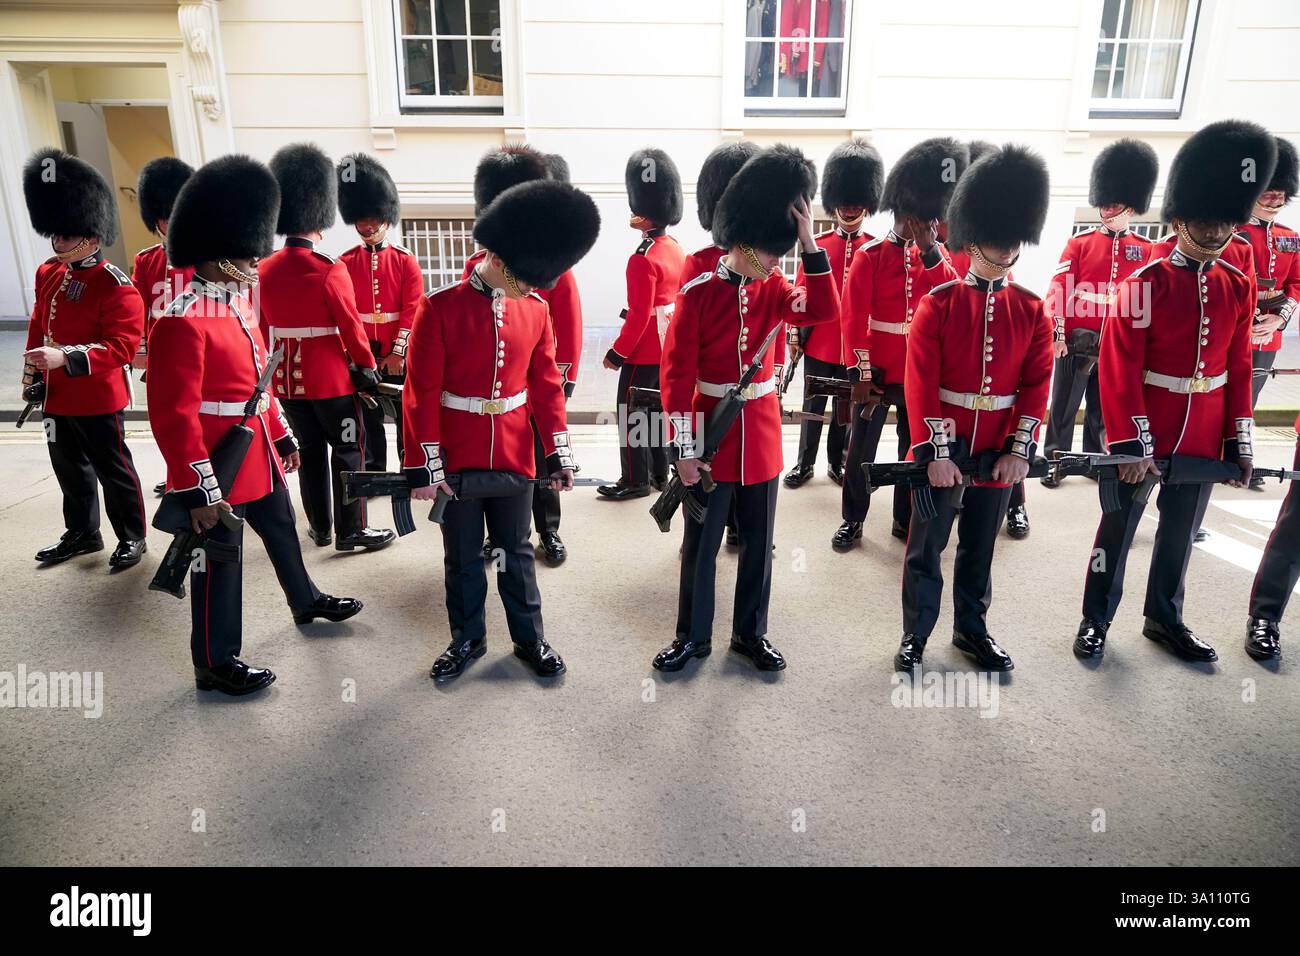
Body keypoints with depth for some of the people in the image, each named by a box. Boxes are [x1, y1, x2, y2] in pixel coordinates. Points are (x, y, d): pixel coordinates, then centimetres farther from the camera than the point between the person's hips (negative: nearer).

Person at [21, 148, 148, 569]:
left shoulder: (116, 287, -18)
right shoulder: (48, 274, 6)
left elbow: (122, 346, -24)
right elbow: (38, 327, 16)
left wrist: (66, 357, -33)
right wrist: (33, 374, 13)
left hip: (99, 399, -8)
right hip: (57, 397, 8)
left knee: (113, 470, 5)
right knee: (69, 468, 18)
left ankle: (132, 537, 20)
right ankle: (82, 534, 34)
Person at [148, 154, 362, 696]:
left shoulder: (238, 304, 8)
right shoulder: (182, 323, -22)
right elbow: (173, 416, -24)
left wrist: (283, 435, 20)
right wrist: (197, 490, -23)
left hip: (258, 455, 9)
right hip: (218, 469, -9)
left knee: (281, 531, 25)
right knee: (219, 562, 5)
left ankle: (307, 602, 49)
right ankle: (215, 665, 21)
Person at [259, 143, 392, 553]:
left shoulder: (265, 269, 2)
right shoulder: (330, 270, -16)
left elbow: (265, 328, 9)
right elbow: (351, 326, -13)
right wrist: (367, 366, 1)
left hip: (288, 378, 6)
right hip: (332, 377, -6)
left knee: (310, 450, 16)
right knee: (347, 451, 4)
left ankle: (320, 527, 25)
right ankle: (351, 531, 9)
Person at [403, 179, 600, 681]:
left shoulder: (536, 310, -1)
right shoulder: (440, 307, -13)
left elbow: (547, 385, 4)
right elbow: (421, 394, -12)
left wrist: (558, 453, 1)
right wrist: (423, 466, -12)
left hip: (513, 455, 3)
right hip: (456, 457, -3)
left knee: (516, 550, 16)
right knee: (463, 556, 13)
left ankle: (529, 639, 30)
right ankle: (467, 640, 31)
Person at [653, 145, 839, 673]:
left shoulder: (773, 289, 3)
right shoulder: (698, 293, -11)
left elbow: (825, 310, -14)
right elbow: (677, 376, -12)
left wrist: (808, 238, -18)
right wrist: (684, 448, -14)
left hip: (762, 436, 4)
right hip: (712, 436, -4)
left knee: (758, 543, 13)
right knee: (701, 544, 9)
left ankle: (750, 632, 29)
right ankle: (692, 636, 25)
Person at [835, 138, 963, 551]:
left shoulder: (934, 254, 6)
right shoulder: (870, 254, -8)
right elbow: (853, 317, -11)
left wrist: (931, 252, -17)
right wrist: (859, 372, -15)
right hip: (877, 370, -4)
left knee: (915, 447, 11)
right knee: (861, 450, 5)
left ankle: (906, 520, 25)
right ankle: (852, 519, 18)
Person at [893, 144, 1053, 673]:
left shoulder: (1032, 311, 3)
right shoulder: (937, 304, -8)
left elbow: (1037, 384, 1)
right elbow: (920, 383, -12)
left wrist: (1020, 450, -8)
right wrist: (935, 451, -18)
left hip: (999, 453, 3)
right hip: (943, 450, -3)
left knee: (979, 546, 16)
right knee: (926, 547, 8)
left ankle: (972, 629, 33)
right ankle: (916, 634, 22)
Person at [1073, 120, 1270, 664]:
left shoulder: (1238, 287, 5)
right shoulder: (1145, 283, -12)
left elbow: (1239, 369, 9)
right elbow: (1120, 369, -16)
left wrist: (1239, 442, 6)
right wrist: (1130, 443, -18)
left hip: (1202, 440, 5)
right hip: (1143, 437, -5)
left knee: (1181, 532, 16)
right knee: (1119, 529, 6)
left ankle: (1165, 619, 33)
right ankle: (1096, 620, 20)